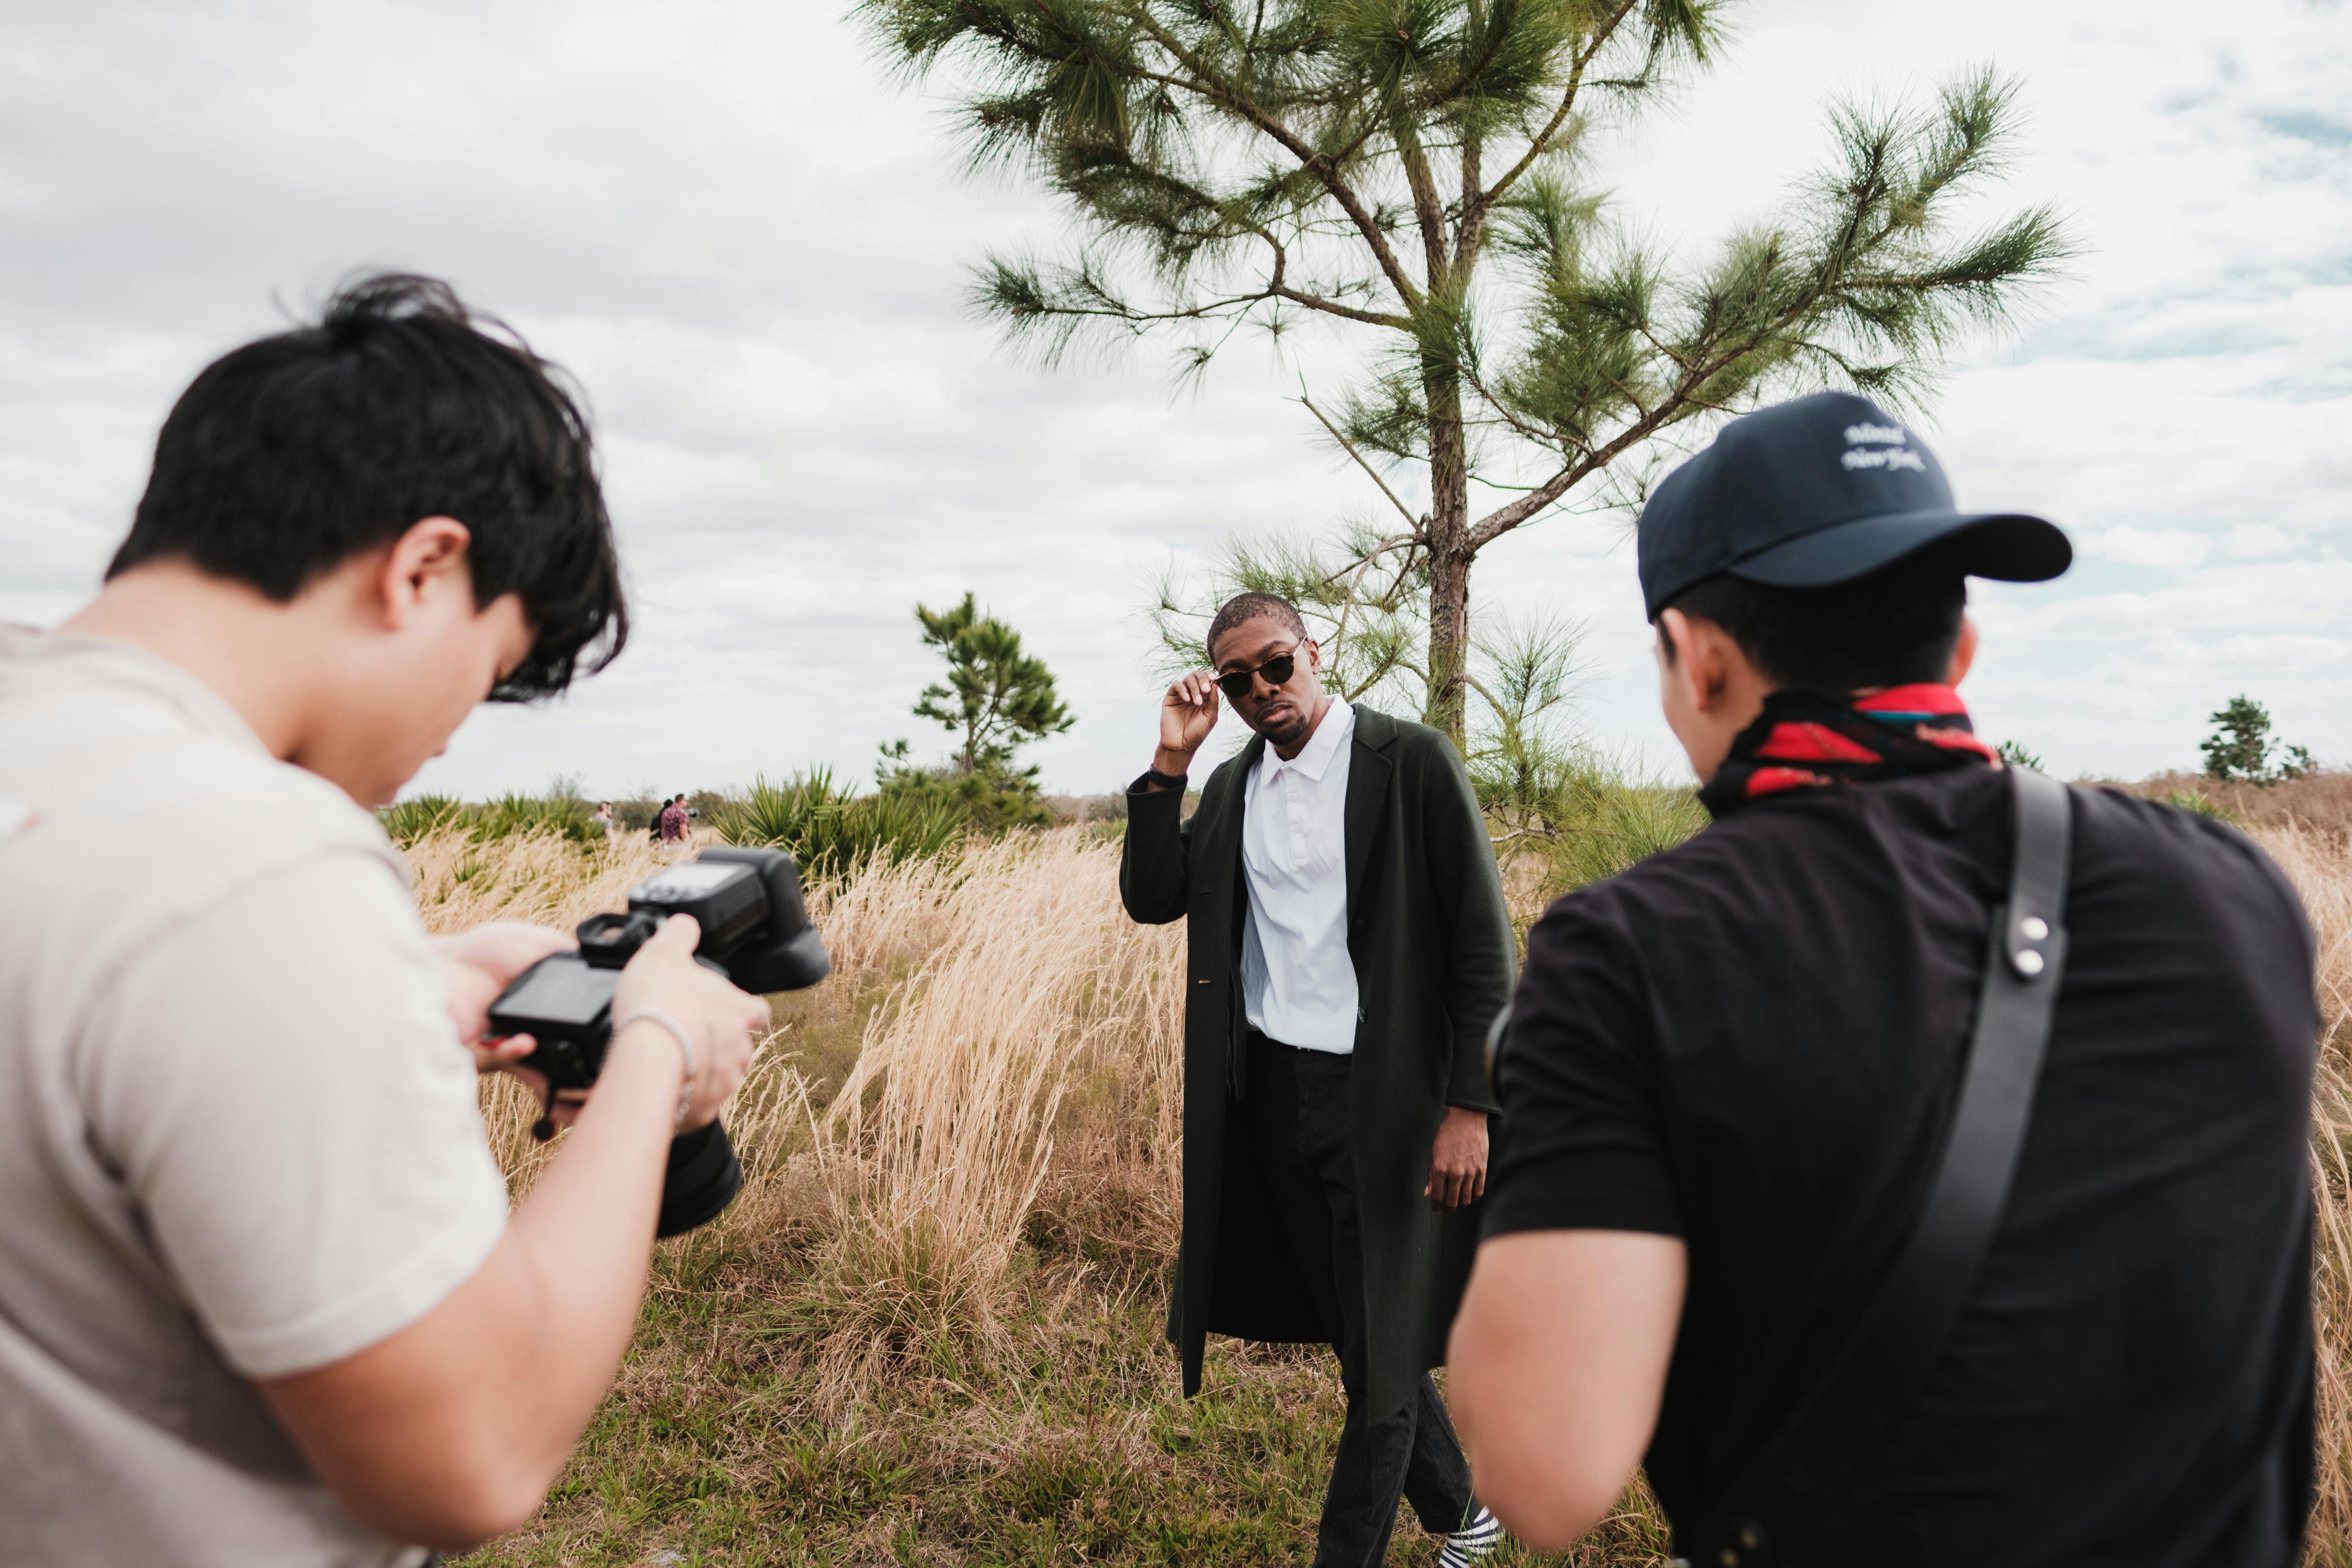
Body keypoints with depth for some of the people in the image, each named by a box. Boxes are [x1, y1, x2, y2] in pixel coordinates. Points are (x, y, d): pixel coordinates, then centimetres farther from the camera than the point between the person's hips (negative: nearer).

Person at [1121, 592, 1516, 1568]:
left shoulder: (1413, 762, -9)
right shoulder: (1231, 788, 10)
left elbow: (1483, 945, -10)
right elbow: (1151, 900, 3)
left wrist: (1469, 1108, -15)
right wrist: (1170, 763, -5)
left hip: (1385, 1098, -6)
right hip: (1272, 1094, 6)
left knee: (1384, 1352, 4)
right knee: (1357, 1337, 19)